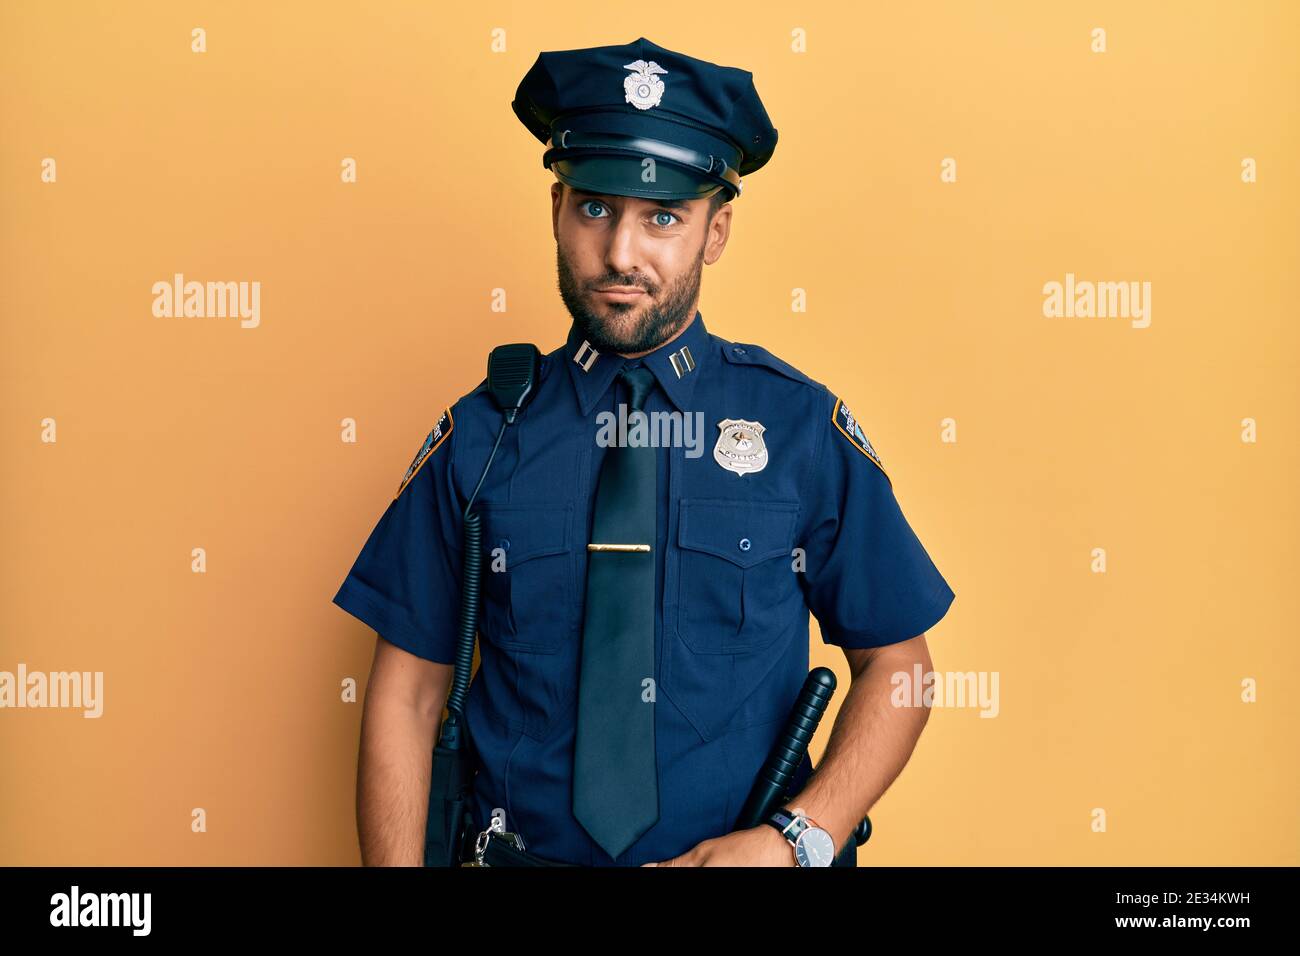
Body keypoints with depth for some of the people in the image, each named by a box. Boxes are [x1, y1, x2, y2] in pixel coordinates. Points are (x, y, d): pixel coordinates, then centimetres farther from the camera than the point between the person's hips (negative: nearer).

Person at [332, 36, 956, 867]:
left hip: (737, 850, -1)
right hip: (521, 848, 2)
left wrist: (797, 841, -12)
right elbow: (406, 691, -1)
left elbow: (895, 661, -1)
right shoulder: (479, 437, -3)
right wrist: (398, 864, -11)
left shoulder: (803, 425, -4)